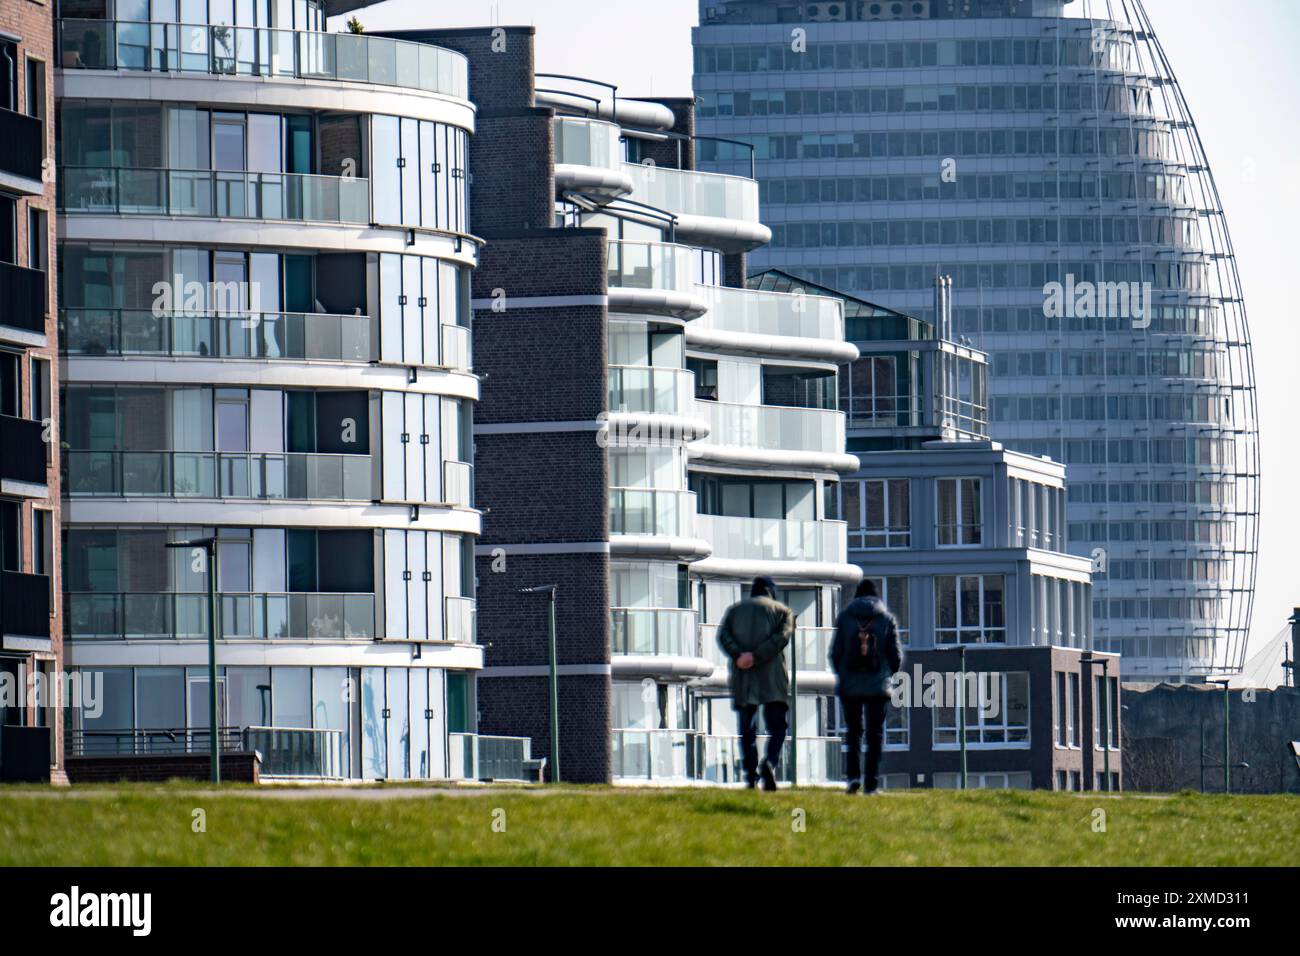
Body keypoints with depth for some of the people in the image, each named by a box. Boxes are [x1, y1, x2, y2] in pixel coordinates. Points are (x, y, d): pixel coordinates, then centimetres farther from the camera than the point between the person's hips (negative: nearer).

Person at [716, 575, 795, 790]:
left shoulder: (735, 609, 16)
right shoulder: (782, 611, 10)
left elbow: (722, 636, -2)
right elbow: (782, 637, -9)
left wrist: (738, 655, -15)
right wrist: (756, 656, -15)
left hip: (741, 677, 2)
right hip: (772, 677, -2)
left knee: (747, 730, 8)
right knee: (777, 727, 0)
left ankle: (750, 776, 2)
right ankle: (770, 762, -26)